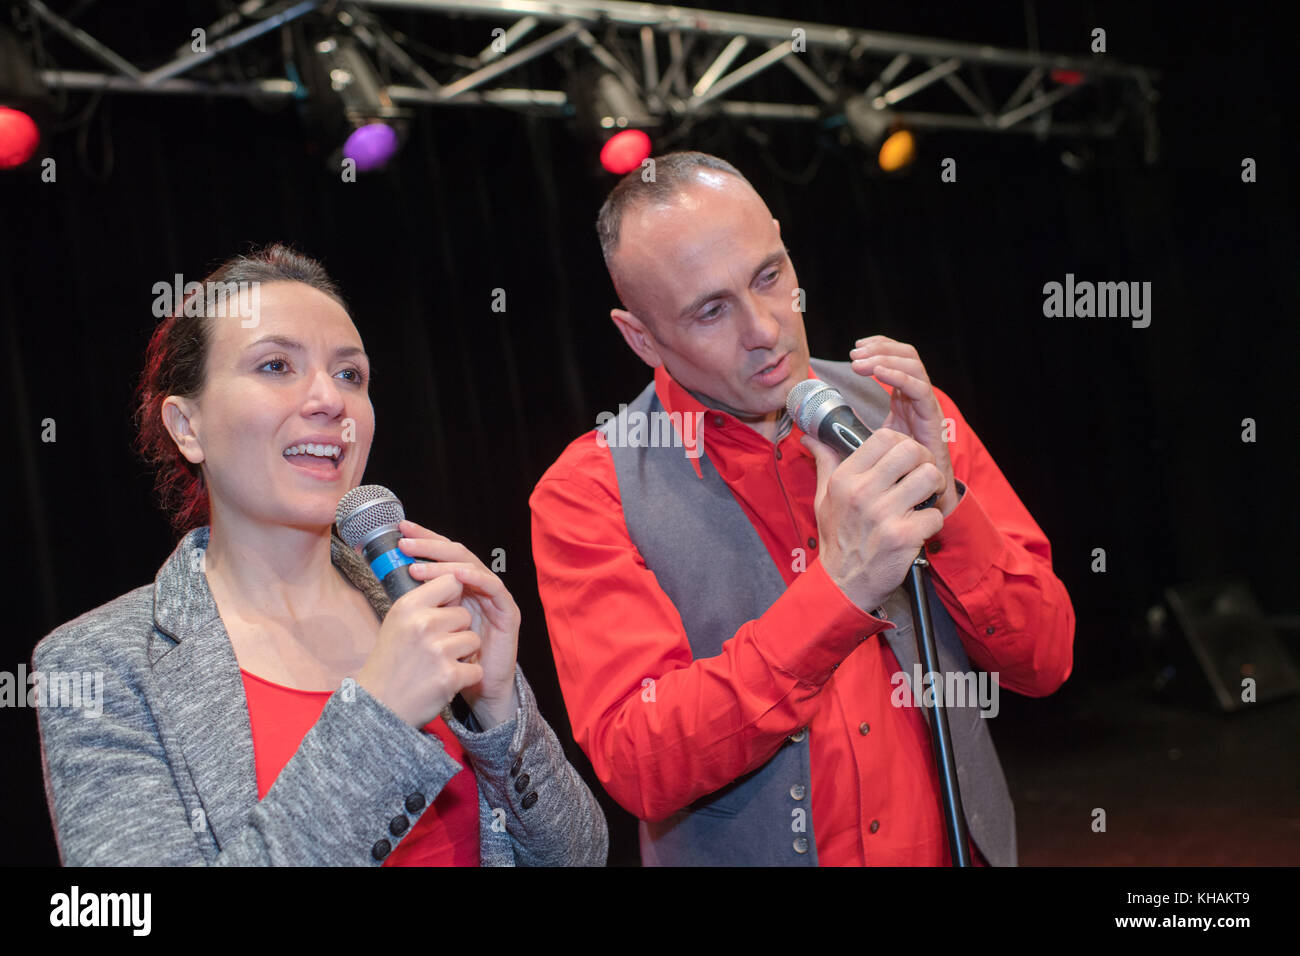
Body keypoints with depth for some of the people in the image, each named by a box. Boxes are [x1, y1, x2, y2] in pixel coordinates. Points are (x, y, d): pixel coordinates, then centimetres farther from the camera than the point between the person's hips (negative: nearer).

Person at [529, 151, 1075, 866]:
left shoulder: (902, 414, -4)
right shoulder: (586, 493, -13)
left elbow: (1043, 663, -4)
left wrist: (944, 503, -20)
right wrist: (838, 589, -30)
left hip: (959, 845, 3)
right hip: (744, 854, -2)